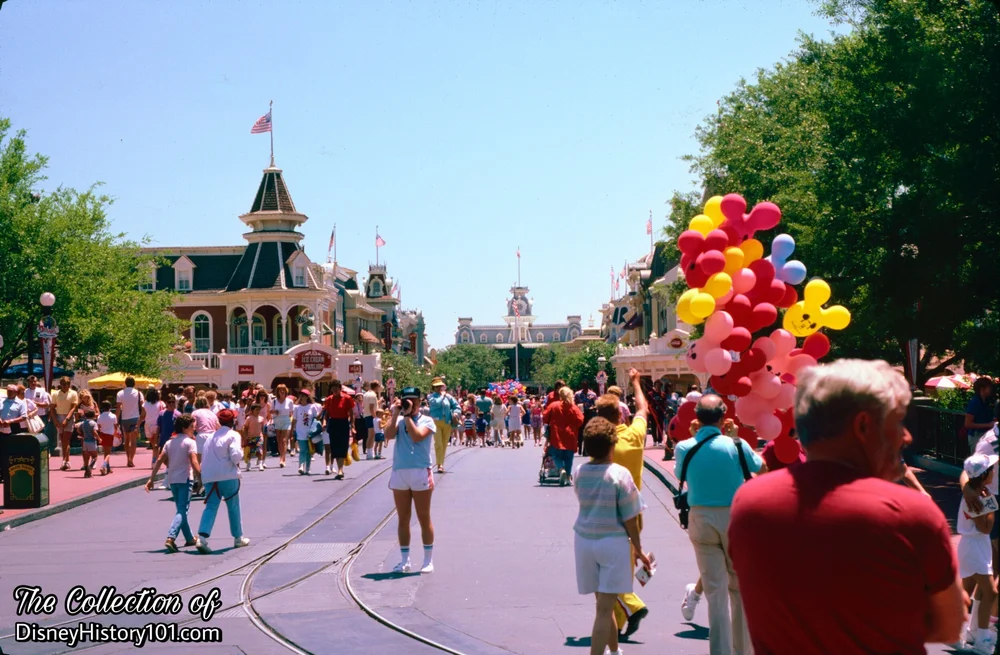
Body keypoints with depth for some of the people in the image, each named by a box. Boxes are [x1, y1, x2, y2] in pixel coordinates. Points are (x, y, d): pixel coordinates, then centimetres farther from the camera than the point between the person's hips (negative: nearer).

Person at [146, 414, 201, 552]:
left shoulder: (169, 442, 10)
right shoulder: (190, 442, -8)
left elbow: (159, 460, 5)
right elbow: (194, 463, -18)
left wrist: (151, 479, 4)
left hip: (172, 480, 7)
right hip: (184, 479, -7)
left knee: (181, 509, 19)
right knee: (182, 511, -8)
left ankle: (189, 538, 30)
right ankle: (171, 537, -27)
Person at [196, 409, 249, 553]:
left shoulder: (211, 436, 16)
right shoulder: (233, 435, -4)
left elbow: (204, 456, 17)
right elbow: (235, 456, -15)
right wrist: (241, 453, 4)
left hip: (209, 476, 5)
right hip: (227, 476, -5)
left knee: (211, 506, -1)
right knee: (233, 506, 10)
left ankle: (202, 537, -20)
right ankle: (238, 538, 22)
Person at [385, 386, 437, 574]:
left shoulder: (427, 421, 0)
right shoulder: (398, 420, 10)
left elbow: (417, 436, -19)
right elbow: (388, 435, -9)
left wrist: (408, 415, -14)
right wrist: (395, 413, -9)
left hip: (420, 473, -4)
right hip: (399, 472, 4)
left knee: (424, 519, 3)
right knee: (403, 520, 9)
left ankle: (428, 560, 11)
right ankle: (404, 560, 16)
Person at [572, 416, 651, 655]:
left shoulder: (579, 473, -2)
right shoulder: (619, 474, -14)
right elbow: (629, 519, -11)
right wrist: (638, 550, 0)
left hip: (584, 541, 5)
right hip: (613, 542, -5)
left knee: (604, 603, 20)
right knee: (605, 608, -4)